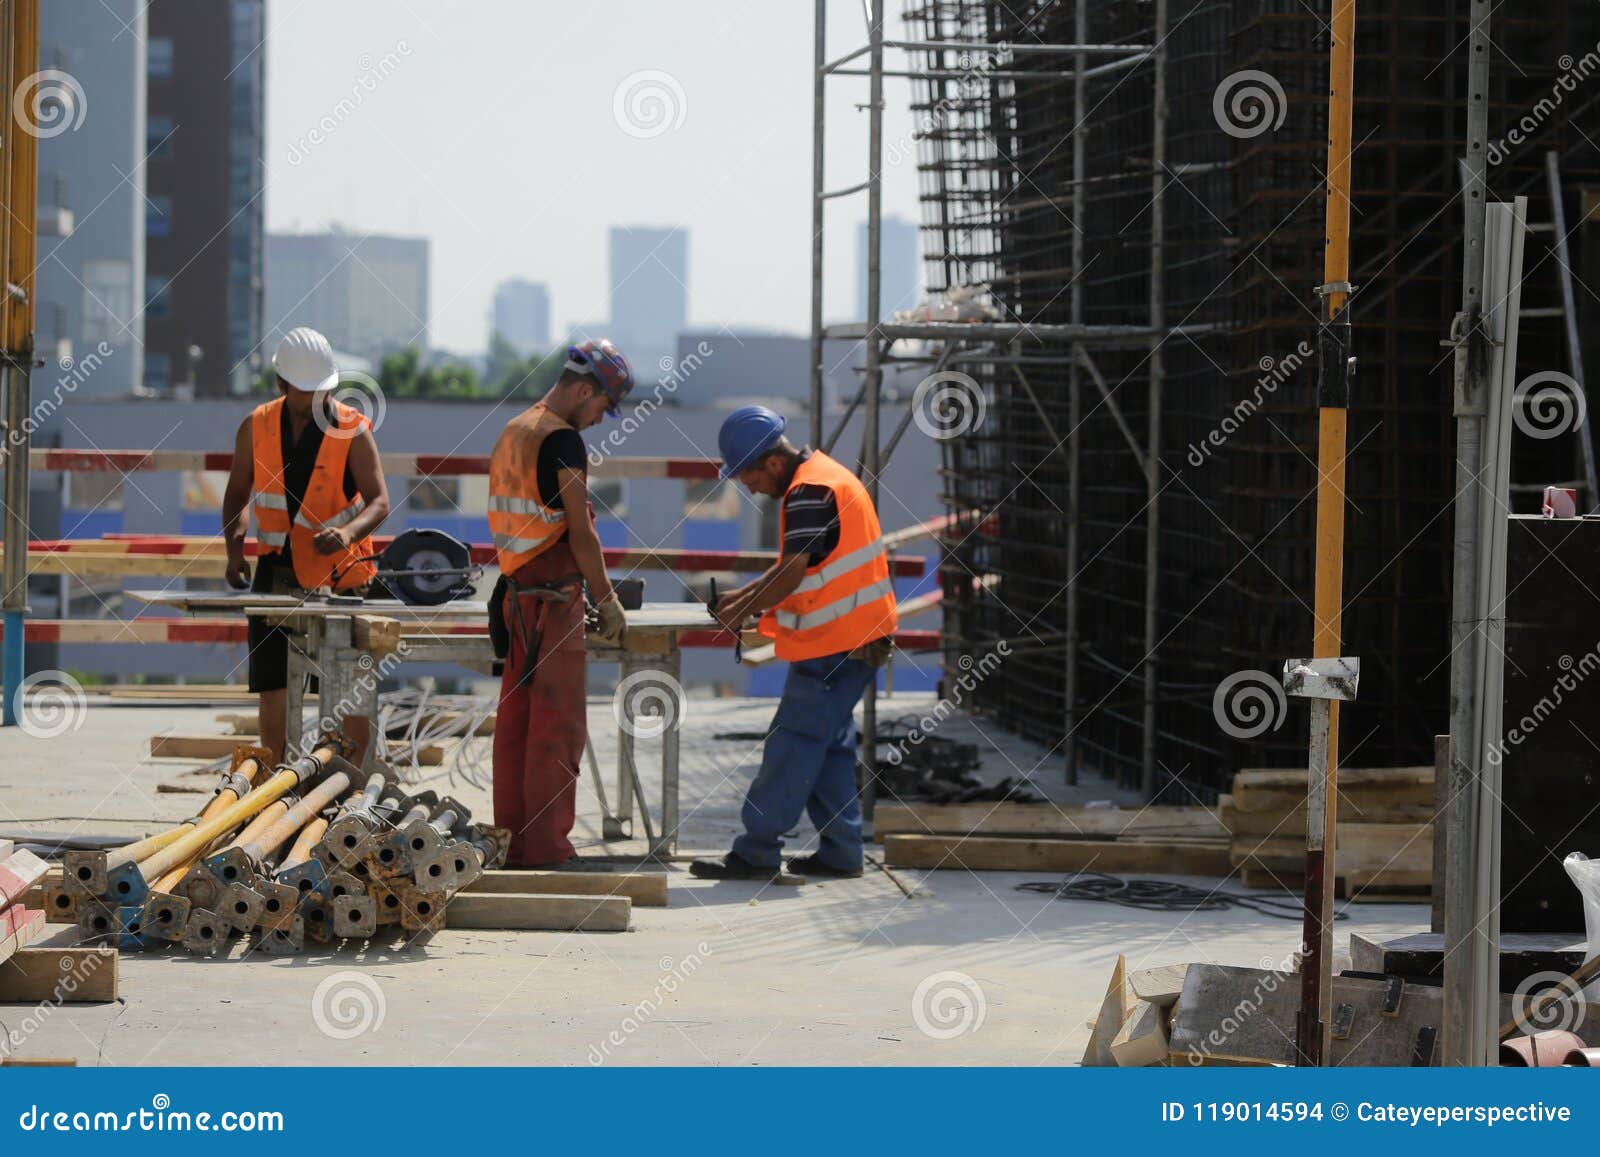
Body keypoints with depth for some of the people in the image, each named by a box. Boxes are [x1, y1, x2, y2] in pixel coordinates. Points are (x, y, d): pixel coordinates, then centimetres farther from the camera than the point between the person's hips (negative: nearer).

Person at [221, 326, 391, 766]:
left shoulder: (353, 431, -6)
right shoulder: (256, 427, 3)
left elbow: (379, 501, -13)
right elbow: (238, 495, 12)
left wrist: (348, 532, -33)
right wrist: (234, 547, -5)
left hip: (341, 577, -2)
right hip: (276, 577, 3)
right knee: (272, 691, 1)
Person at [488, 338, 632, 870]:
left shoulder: (511, 433, 14)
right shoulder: (562, 441, -14)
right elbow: (581, 533, -15)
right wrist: (608, 601, -6)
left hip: (516, 591, 9)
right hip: (554, 594, -9)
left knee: (516, 718, 10)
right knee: (558, 722, -6)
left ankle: (513, 842, 14)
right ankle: (547, 846, -6)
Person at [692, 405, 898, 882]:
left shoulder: (811, 491, -17)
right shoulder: (822, 479, 16)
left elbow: (792, 574, -21)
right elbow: (796, 564, 22)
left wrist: (744, 610, -9)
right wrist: (744, 594, 13)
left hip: (836, 641, -10)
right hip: (854, 637, 10)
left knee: (794, 742, -7)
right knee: (830, 743, 13)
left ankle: (757, 853, -5)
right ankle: (840, 851, 15)